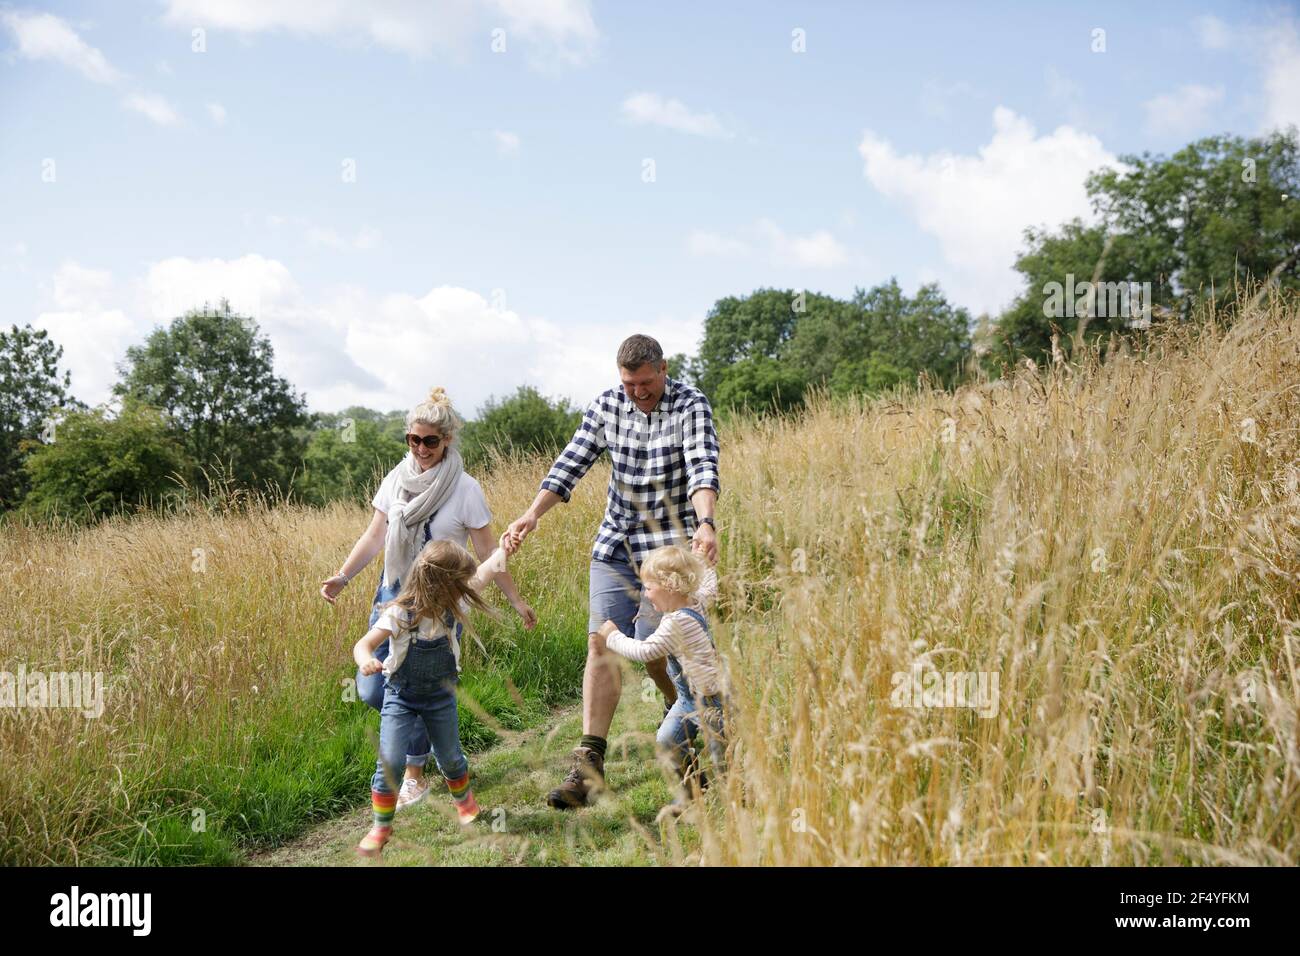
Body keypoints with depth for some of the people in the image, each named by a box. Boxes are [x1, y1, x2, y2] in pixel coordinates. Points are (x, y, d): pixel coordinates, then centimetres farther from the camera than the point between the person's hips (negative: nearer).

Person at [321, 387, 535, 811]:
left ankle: (414, 775, 18)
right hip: (393, 594, 4)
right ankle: (418, 728, 32)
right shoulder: (395, 481, 3)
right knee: (371, 689, 1)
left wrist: (515, 600, -2)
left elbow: (488, 552, -3)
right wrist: (342, 577, -5)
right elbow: (374, 537, 7)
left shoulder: (465, 489, -9)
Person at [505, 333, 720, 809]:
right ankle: (589, 762, -5)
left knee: (652, 649, -7)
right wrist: (532, 514, -16)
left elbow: (703, 468, -25)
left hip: (670, 544, -4)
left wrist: (706, 524, -43)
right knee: (601, 643, -6)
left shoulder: (690, 406, -11)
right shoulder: (606, 407, 2)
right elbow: (570, 464, -2)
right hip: (615, 543, 4)